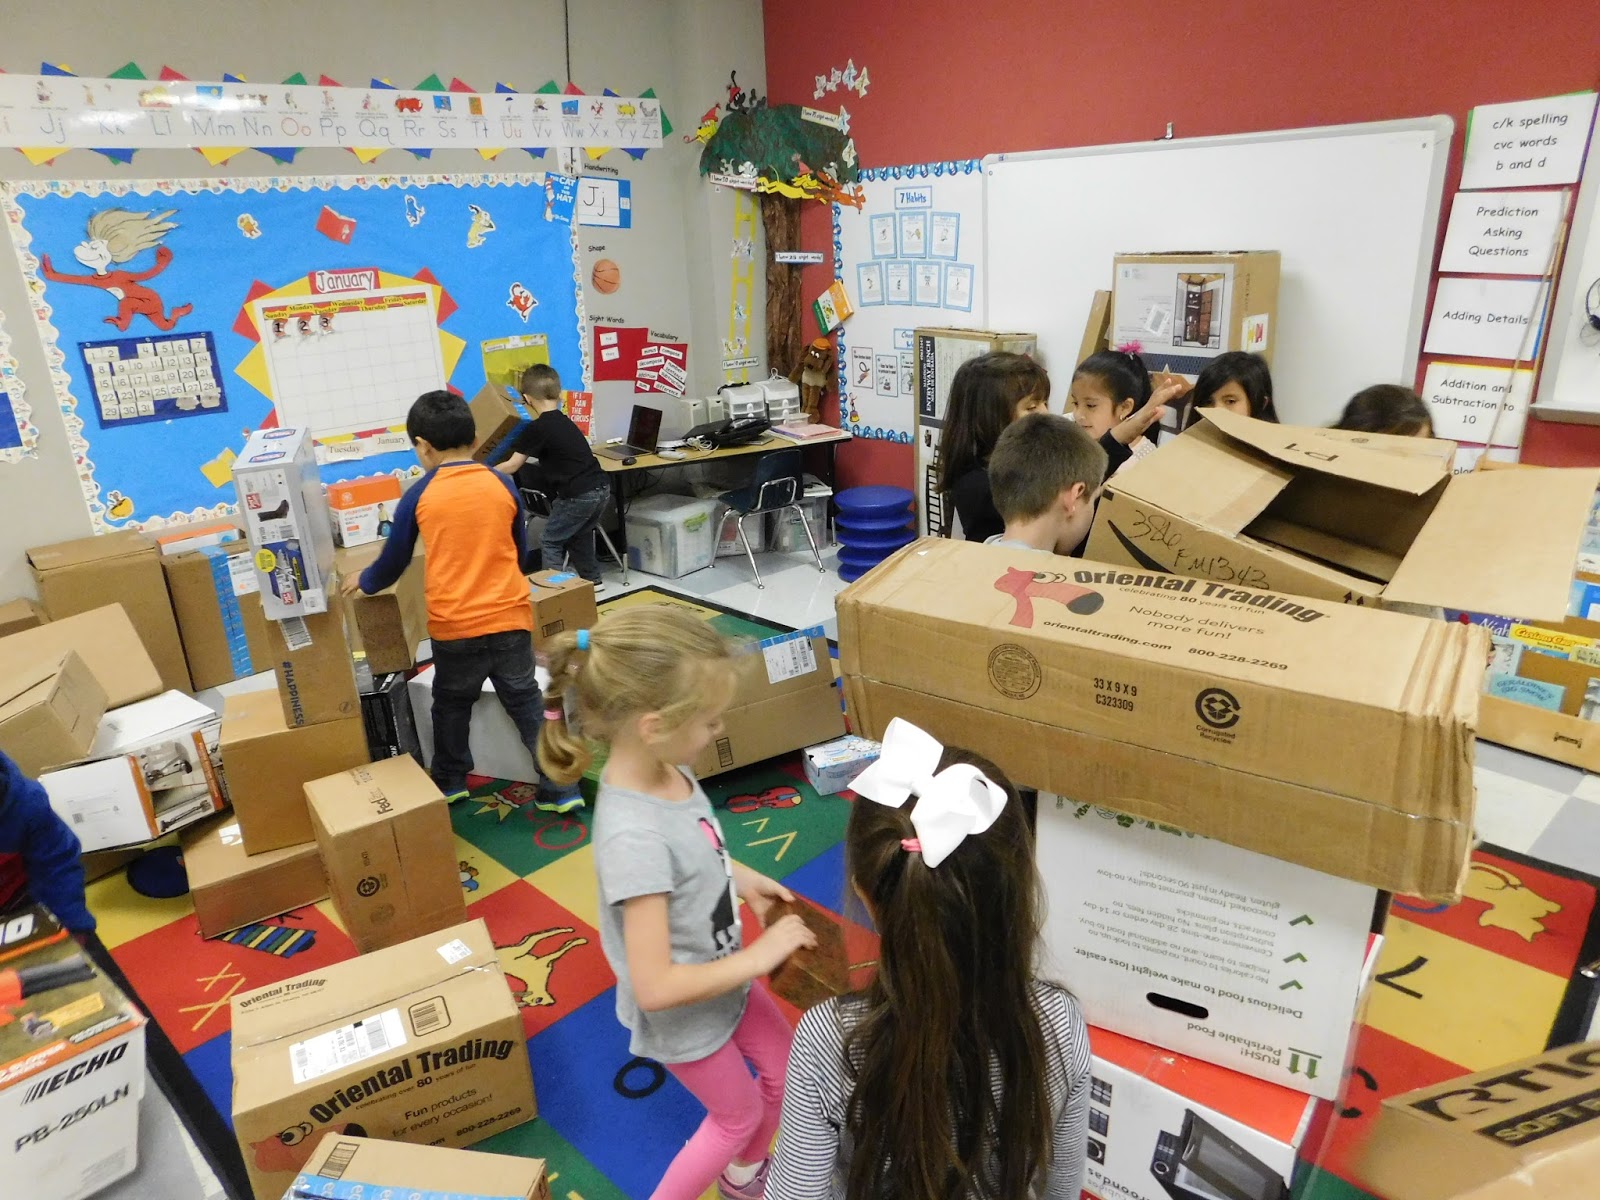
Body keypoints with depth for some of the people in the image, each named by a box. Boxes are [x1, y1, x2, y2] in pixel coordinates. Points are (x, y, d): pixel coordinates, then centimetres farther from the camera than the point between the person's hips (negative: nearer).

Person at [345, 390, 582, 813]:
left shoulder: (419, 495, -4)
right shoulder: (503, 486, 1)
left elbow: (394, 562, 7)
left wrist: (363, 582, 28)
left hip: (454, 626, -1)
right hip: (510, 617, 1)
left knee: (451, 706, 20)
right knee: (528, 706, 9)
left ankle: (449, 782, 35)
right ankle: (560, 789, 10)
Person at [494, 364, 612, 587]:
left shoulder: (536, 428, -8)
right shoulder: (564, 422, 16)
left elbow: (512, 466, -4)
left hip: (578, 495, -8)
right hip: (601, 488, 8)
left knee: (550, 543, 5)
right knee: (580, 536, 27)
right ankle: (592, 579, 34)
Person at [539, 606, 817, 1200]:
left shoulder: (665, 771, -16)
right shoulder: (635, 836, -40)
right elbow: (655, 987, -33)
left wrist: (741, 877, -4)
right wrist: (758, 957, -25)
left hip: (721, 974, 7)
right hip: (684, 1011, -7)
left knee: (784, 1072, 26)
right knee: (739, 1114, 20)